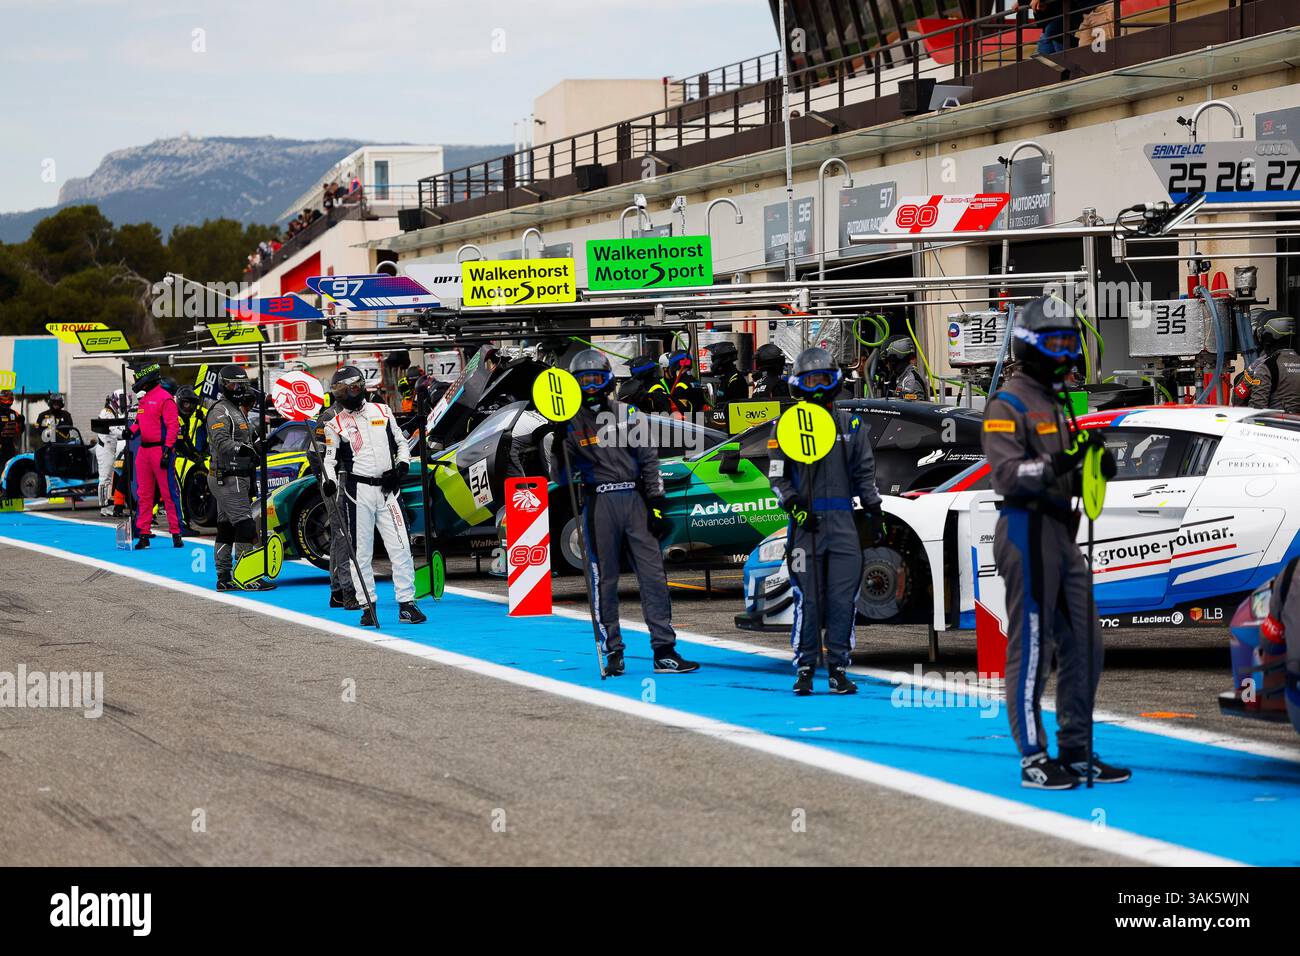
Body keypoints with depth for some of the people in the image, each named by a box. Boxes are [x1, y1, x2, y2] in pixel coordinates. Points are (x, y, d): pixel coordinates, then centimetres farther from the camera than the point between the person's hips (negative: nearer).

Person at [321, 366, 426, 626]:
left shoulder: (382, 412, 11)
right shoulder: (335, 425, 5)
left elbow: (402, 443, 16)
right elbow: (331, 460, 2)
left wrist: (401, 467, -1)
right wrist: (329, 481, -18)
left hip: (387, 489, 2)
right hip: (357, 492, -2)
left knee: (401, 548, -3)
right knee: (361, 551, 0)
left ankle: (406, 603, 2)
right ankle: (368, 606, 6)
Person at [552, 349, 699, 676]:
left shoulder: (628, 414, 10)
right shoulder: (572, 423, 6)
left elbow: (649, 460, 10)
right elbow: (562, 477, 2)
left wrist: (656, 504, 3)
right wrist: (559, 442, -14)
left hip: (635, 499, 1)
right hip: (599, 504, -1)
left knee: (653, 576, -4)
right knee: (604, 580, 0)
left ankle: (664, 652, -3)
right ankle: (612, 653, 9)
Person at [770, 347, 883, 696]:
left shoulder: (851, 425, 13)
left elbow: (865, 473, 17)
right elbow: (777, 477, 4)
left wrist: (875, 513, 10)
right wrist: (795, 507, -10)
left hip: (842, 522, 2)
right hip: (806, 523, -2)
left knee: (843, 598, -2)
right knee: (807, 599, -4)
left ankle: (838, 669, 5)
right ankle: (804, 669, 3)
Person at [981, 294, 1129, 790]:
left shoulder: (1061, 401, 20)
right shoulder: (1007, 404, -9)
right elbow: (1006, 472, -21)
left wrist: (1096, 467, 4)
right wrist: (1054, 465, -35)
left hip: (1062, 532, 9)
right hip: (1028, 531, -9)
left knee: (1083, 647, 11)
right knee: (1030, 648, -5)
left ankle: (1076, 752, 19)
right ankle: (1034, 759, -2)